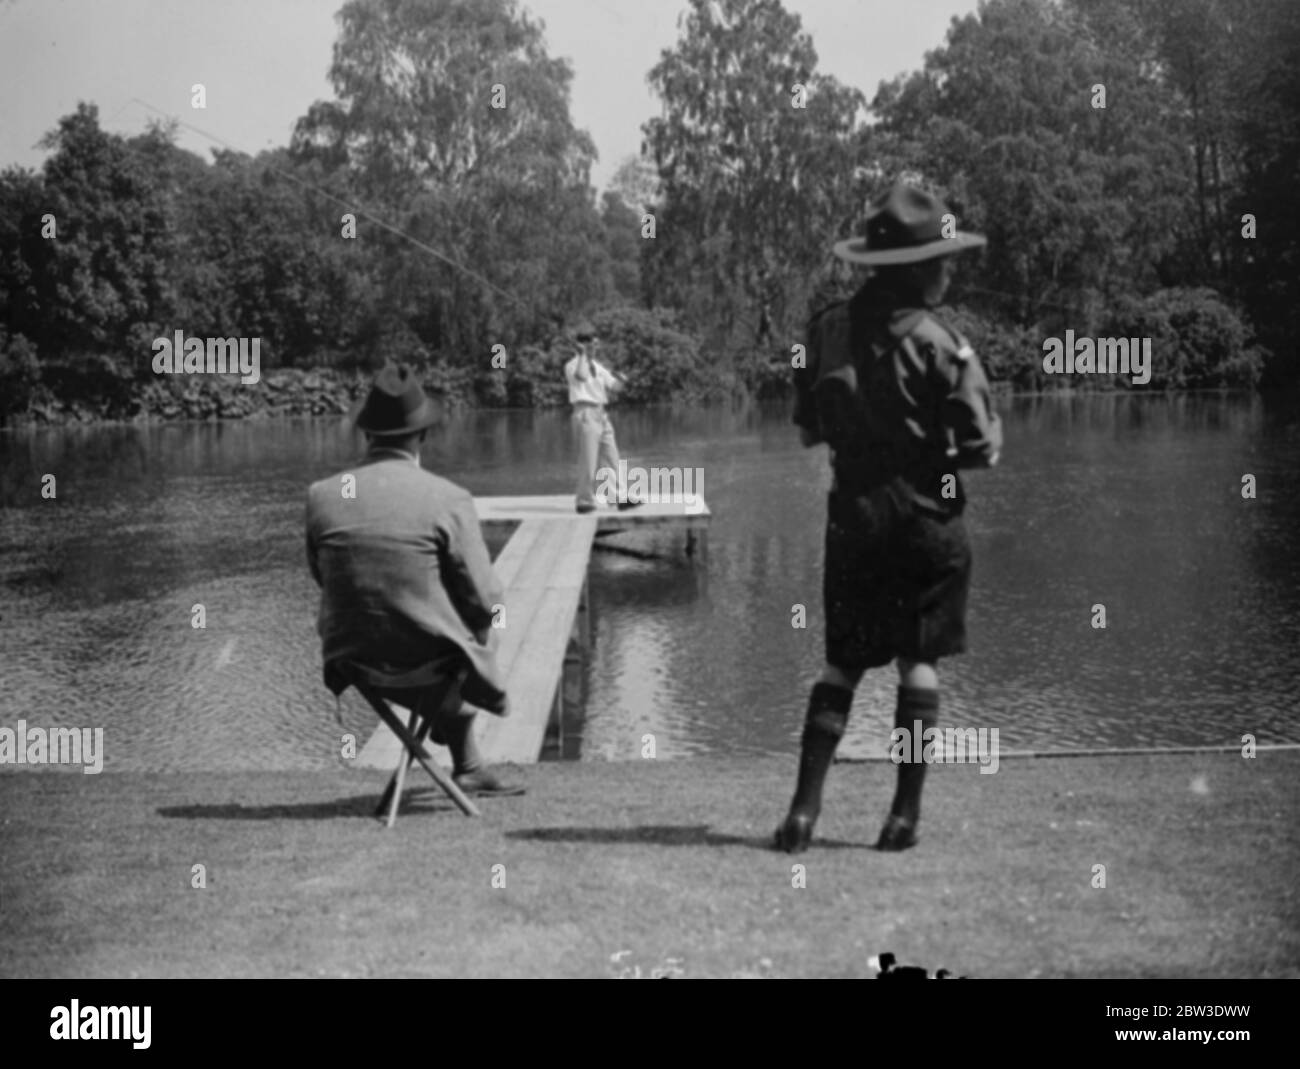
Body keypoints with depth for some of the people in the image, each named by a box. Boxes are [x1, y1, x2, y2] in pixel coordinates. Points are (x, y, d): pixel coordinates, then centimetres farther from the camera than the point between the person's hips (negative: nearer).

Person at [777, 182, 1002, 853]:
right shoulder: (936, 344, -13)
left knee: (842, 663, 11)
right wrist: (938, 456, 8)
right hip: (926, 519, -3)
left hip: (853, 515, 4)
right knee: (919, 662, 7)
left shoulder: (828, 329, 0)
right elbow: (982, 446, -13)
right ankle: (905, 815, 7)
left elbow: (807, 428, 9)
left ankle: (804, 809, 1)